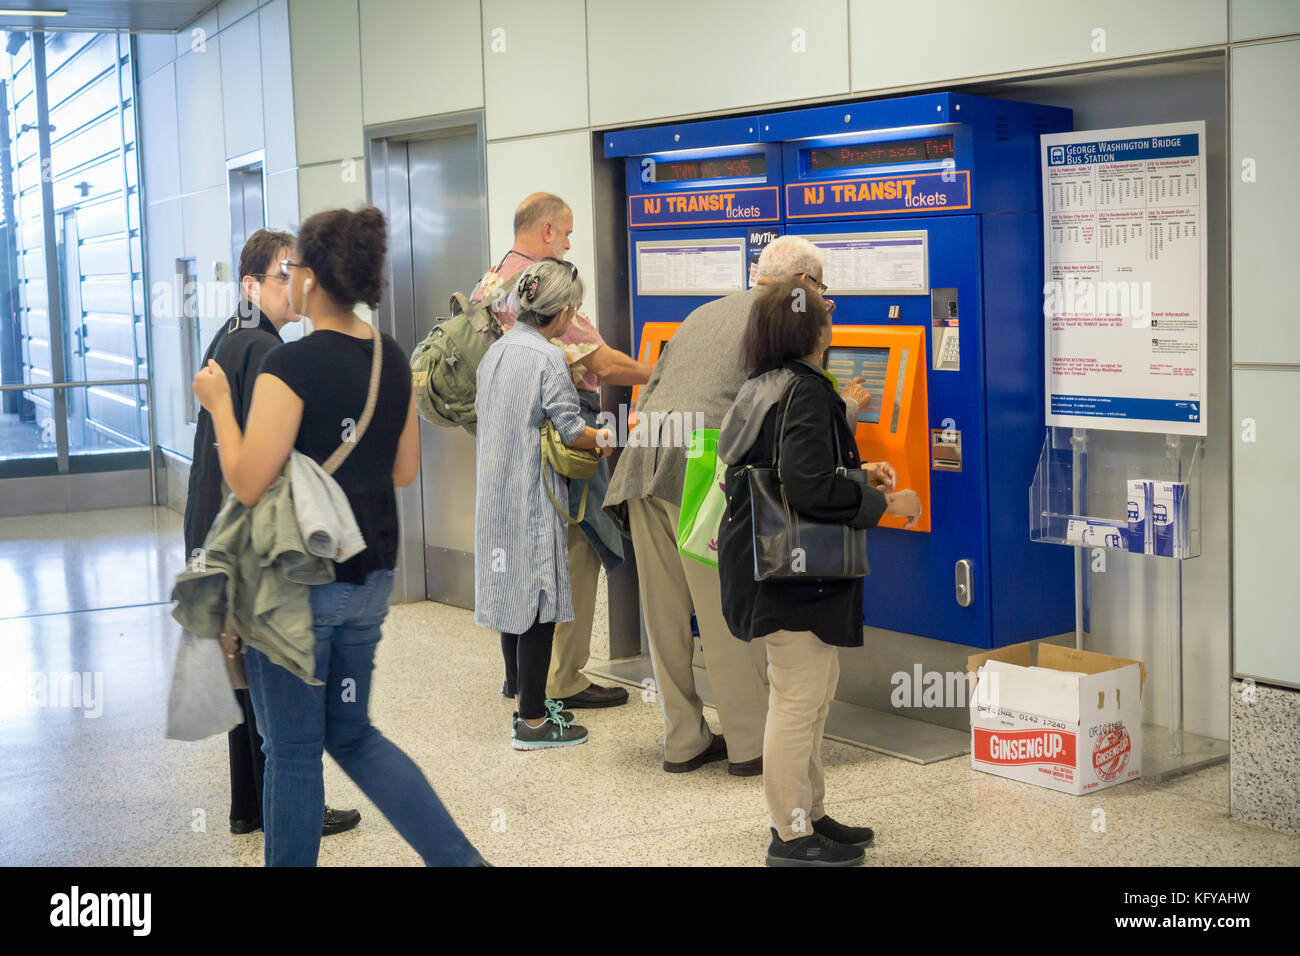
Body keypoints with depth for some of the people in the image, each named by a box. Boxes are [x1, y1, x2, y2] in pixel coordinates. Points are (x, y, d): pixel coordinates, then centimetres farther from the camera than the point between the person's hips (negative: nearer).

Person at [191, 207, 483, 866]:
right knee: (352, 736, 21)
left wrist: (219, 404, -8)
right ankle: (459, 856, 17)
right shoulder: (393, 361, 4)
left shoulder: (291, 366, -18)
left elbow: (248, 484, -20)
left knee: (292, 751, 7)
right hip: (370, 576, 7)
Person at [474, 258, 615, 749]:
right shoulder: (548, 358, -16)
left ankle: (524, 697, 29)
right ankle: (532, 722, 4)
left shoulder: (495, 350, 8)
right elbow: (571, 432, -15)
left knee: (513, 594, 17)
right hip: (533, 496, -8)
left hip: (496, 492, 9)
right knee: (538, 602, -2)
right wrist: (605, 439, 6)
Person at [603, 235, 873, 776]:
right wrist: (849, 406, 20)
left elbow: (649, 392, 26)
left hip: (644, 464, 7)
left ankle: (683, 742, 21)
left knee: (665, 614, 11)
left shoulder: (707, 313, 27)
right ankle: (750, 745, 12)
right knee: (729, 614, 3)